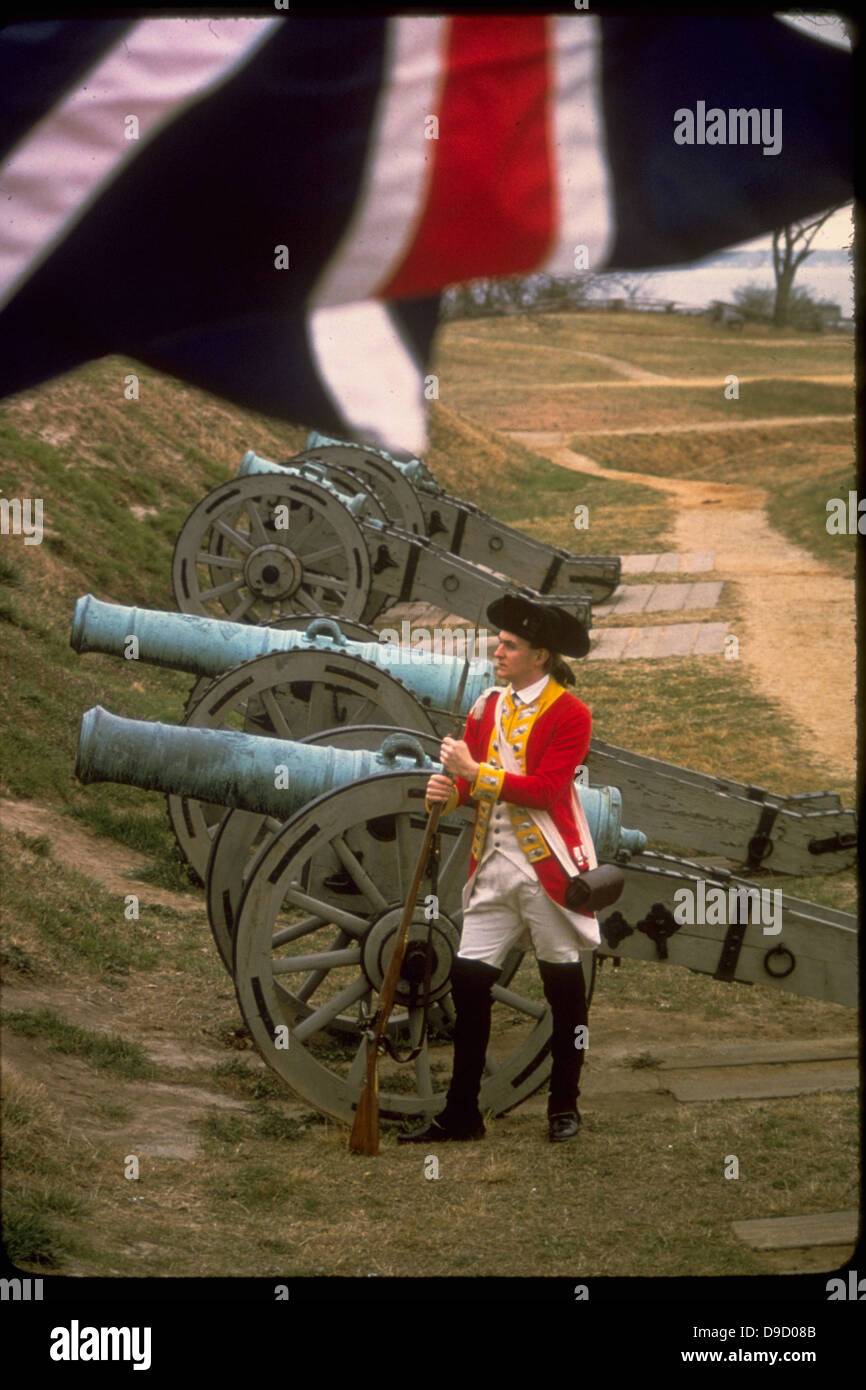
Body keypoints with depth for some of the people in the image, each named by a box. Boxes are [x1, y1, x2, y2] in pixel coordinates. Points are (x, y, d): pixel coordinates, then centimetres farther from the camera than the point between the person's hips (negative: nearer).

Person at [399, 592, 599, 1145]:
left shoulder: (570, 713, -9)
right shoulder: (488, 706, 11)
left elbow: (546, 789, -18)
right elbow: (471, 783, 10)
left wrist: (477, 771, -21)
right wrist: (447, 791, -12)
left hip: (548, 869, -5)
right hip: (493, 866, 6)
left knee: (564, 985, 6)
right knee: (469, 979, 1)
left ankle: (564, 1108, 19)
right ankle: (461, 1114, 7)